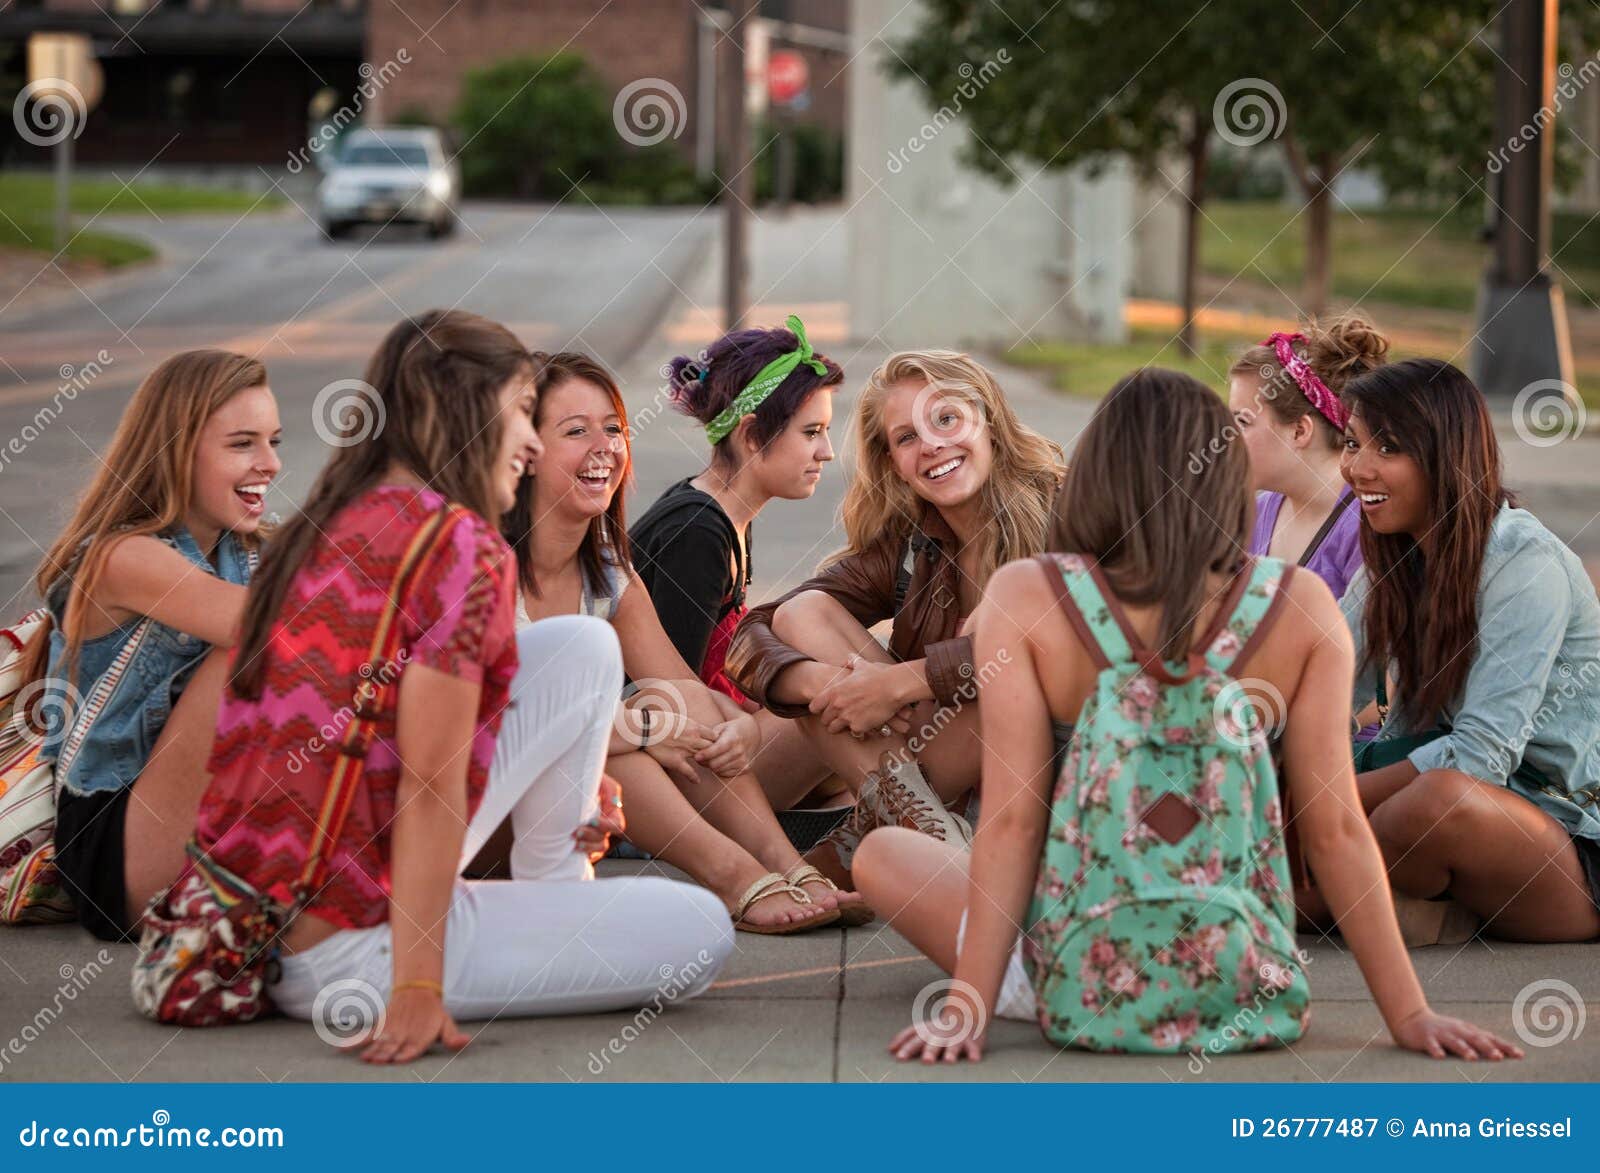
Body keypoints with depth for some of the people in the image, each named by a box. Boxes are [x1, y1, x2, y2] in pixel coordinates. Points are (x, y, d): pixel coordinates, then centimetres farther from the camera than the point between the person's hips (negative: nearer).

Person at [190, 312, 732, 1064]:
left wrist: (562, 794, 21)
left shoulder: (318, 530, 10)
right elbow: (428, 785, -20)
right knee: (699, 933, 0)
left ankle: (555, 897, 17)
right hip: (343, 951, -9)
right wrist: (417, 990, -22)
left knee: (586, 649, 12)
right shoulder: (460, 544, -15)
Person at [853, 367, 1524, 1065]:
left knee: (882, 853, 25)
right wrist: (1409, 1014, -4)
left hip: (1080, 991, -3)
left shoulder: (1027, 598, -12)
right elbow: (1335, 829, -9)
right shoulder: (1299, 609, -9)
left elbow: (1010, 819, -14)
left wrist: (966, 1013, -11)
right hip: (1242, 998, 3)